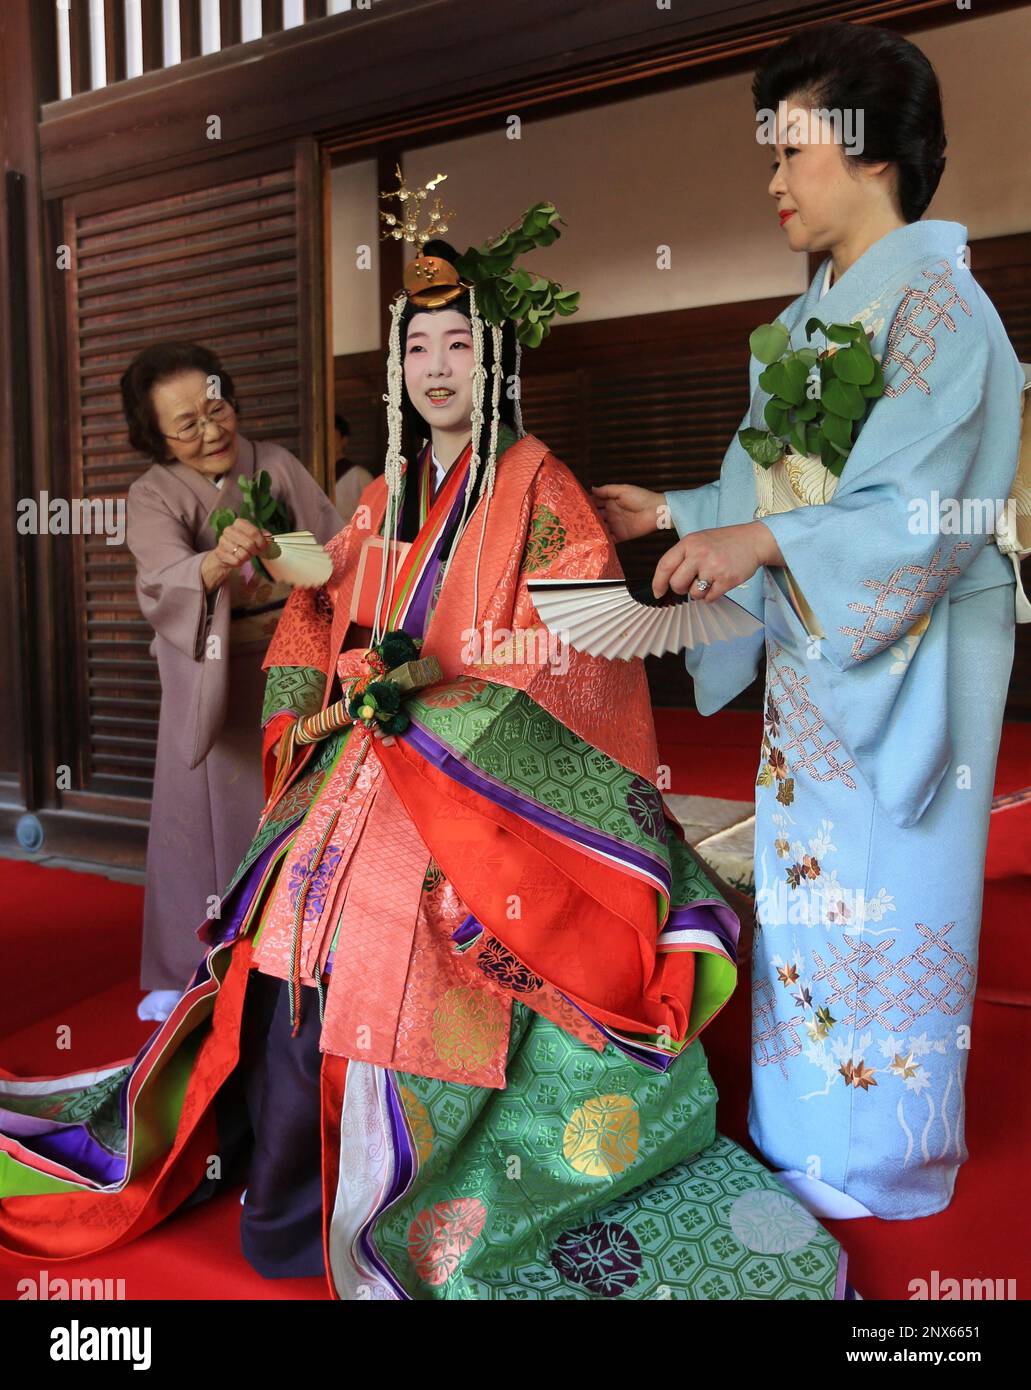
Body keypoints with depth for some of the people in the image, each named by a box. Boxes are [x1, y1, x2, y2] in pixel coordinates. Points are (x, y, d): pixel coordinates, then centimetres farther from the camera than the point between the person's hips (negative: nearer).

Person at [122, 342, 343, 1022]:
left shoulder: (277, 463, -1)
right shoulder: (154, 497, -10)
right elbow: (166, 581, -31)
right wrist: (216, 563, -51)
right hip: (212, 681, -2)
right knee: (205, 813, 5)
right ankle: (189, 971, 23)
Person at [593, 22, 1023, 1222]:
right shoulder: (806, 321, 15)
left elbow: (926, 508, -20)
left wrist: (763, 540, -28)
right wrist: (673, 512, 13)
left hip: (902, 657, -8)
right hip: (812, 651, 8)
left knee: (878, 897, 1)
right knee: (808, 888, 12)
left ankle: (880, 1155, 21)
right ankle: (810, 1133, 28)